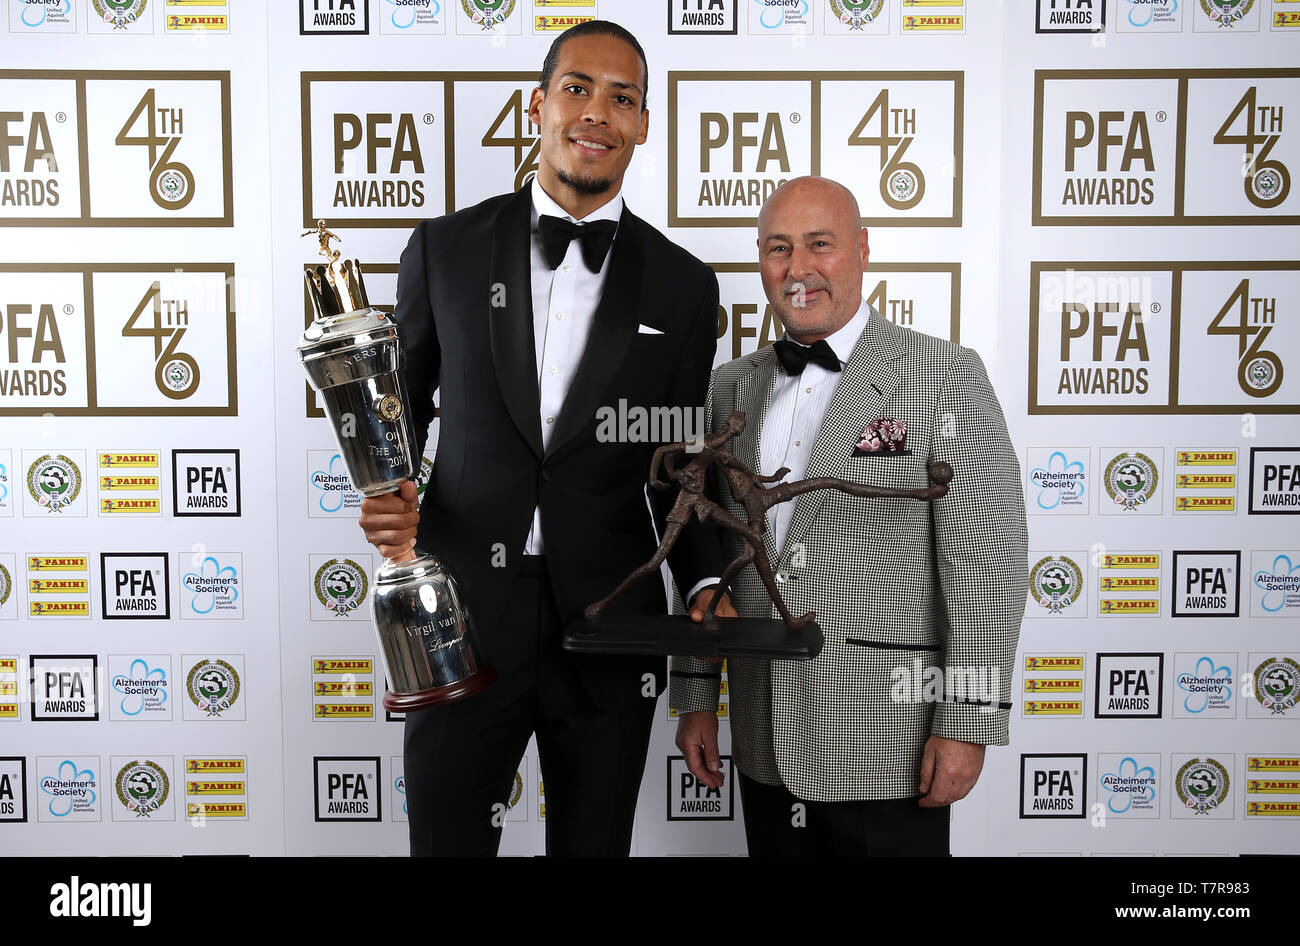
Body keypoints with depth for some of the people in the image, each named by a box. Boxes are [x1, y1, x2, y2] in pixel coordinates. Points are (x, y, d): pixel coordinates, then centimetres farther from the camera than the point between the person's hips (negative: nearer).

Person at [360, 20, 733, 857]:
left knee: (593, 845, 16)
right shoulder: (445, 250, 1)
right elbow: (402, 410, 10)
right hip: (461, 625, 0)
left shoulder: (683, 285, 2)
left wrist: (706, 584, -7)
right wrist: (387, 499, -10)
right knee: (446, 842, 11)